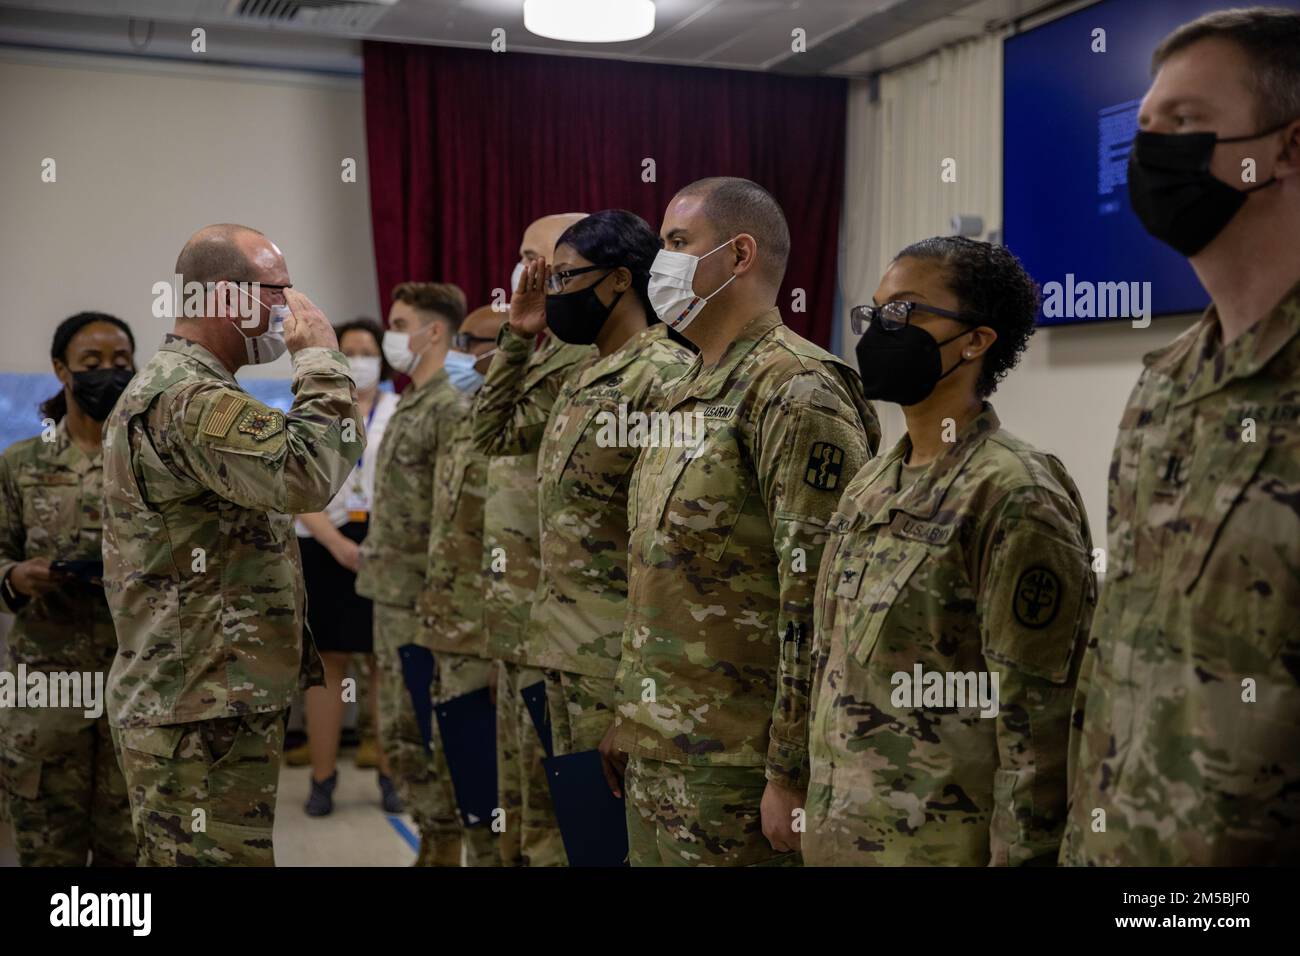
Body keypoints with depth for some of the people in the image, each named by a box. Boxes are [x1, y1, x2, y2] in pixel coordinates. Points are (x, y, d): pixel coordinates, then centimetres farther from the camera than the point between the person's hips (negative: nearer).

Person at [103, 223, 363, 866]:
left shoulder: (170, 386, 19)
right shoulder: (188, 397, -18)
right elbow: (307, 473, -32)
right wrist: (321, 358, -19)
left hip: (204, 708, 11)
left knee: (177, 856, 18)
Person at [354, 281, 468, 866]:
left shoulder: (449, 411, -14)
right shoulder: (406, 408, 15)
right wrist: (381, 592, 19)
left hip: (422, 604, -9)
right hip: (389, 598, 9)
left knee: (422, 740, -2)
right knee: (395, 735, 15)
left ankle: (445, 850, 10)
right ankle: (432, 844, 26)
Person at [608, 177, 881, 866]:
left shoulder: (795, 393, -15)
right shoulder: (688, 394, 14)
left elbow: (818, 605, -20)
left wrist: (790, 775, -19)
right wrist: (630, 715, 18)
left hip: (733, 770, -8)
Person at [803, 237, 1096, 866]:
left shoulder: (1013, 497, -16)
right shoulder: (867, 488, 8)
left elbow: (1037, 726, -18)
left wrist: (1019, 855, -18)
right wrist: (820, 818, 15)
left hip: (944, 845, -7)